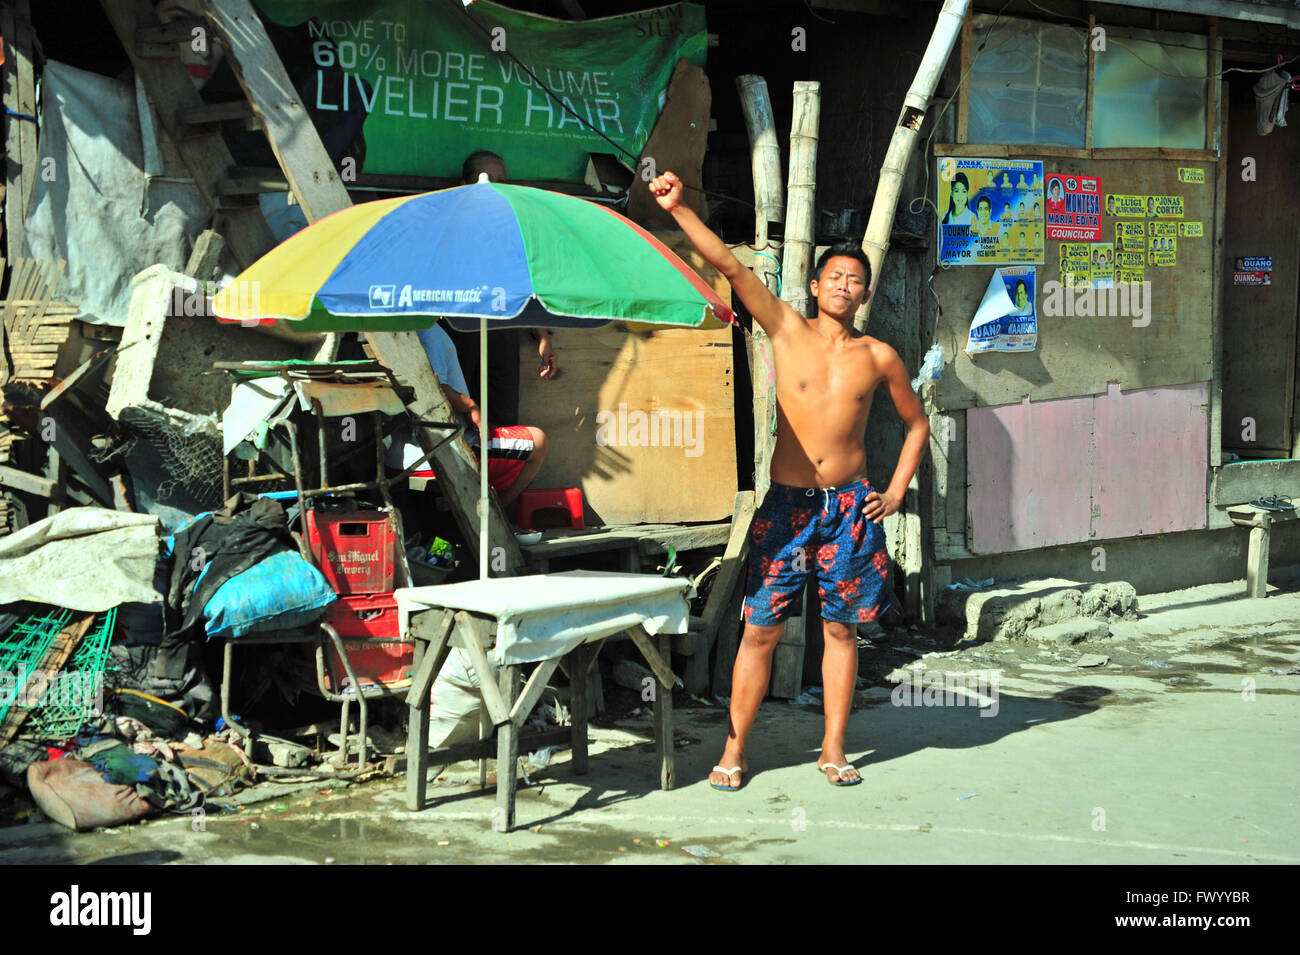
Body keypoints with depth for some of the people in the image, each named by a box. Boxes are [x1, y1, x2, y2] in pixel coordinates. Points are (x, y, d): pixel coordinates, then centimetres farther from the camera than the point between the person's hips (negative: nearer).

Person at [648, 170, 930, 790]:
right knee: (760, 630, 0)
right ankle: (734, 750, 10)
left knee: (840, 629, 8)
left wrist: (896, 492, 9)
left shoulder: (878, 357, 5)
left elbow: (916, 422, 18)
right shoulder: (787, 332, 1)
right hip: (787, 504, -1)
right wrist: (679, 210, -14)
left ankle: (833, 750, 20)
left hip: (850, 507, 1)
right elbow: (729, 266, -7)